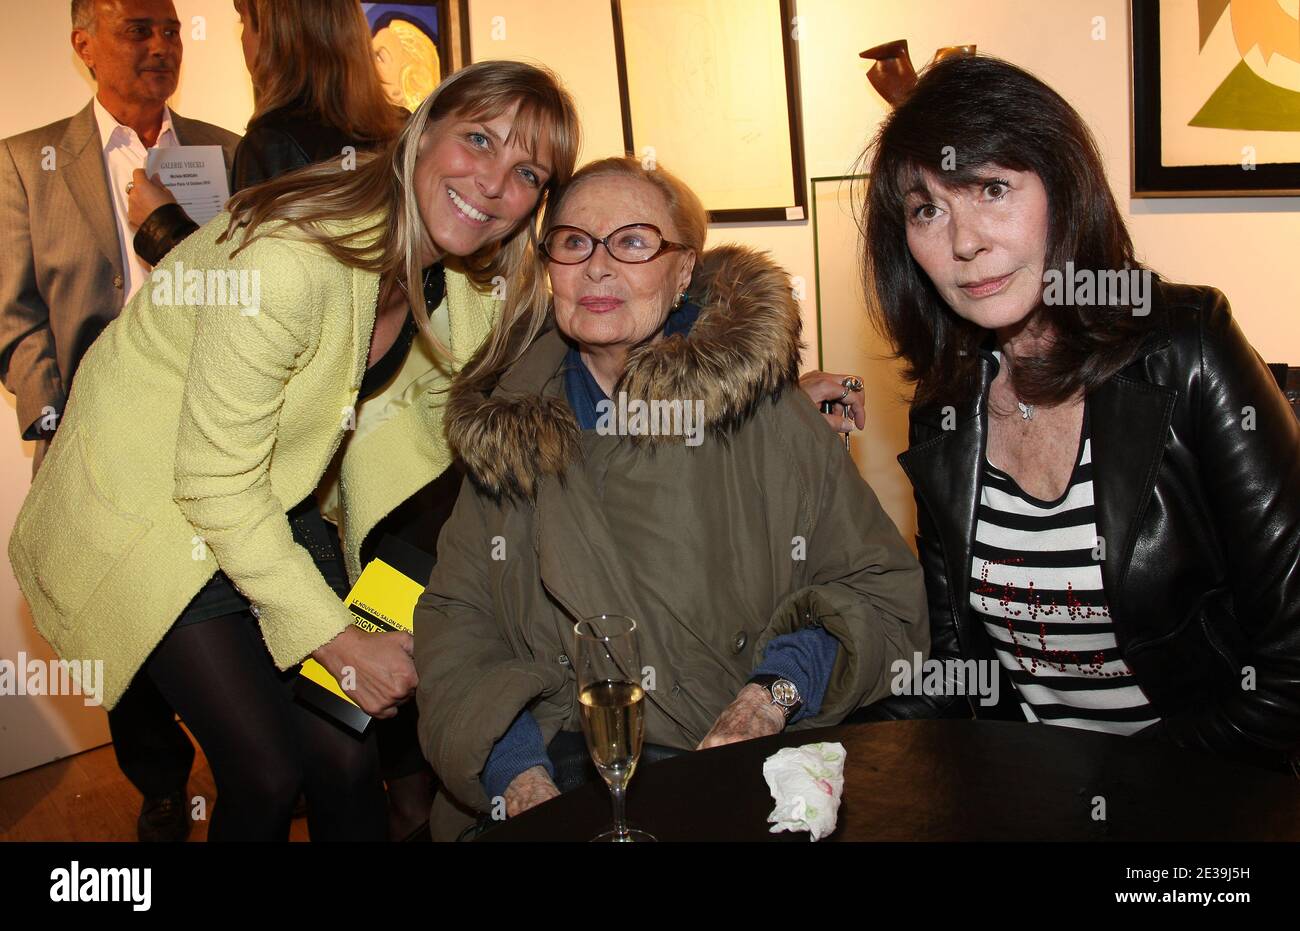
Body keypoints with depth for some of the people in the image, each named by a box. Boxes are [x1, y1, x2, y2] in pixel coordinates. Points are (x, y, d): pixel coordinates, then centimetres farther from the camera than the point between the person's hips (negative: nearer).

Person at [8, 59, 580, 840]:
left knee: (347, 756, -1)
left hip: (280, 509, 6)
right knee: (267, 774, -7)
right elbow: (215, 482, -26)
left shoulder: (471, 287, -8)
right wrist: (337, 639, -22)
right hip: (147, 506, -6)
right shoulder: (287, 257, -32)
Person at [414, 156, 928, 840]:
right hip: (557, 773, 2)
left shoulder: (759, 412, 1)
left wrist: (776, 692, -11)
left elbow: (882, 591, 5)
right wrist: (518, 775, -9)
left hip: (747, 783, -2)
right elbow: (455, 616, 7)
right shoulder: (507, 429, 10)